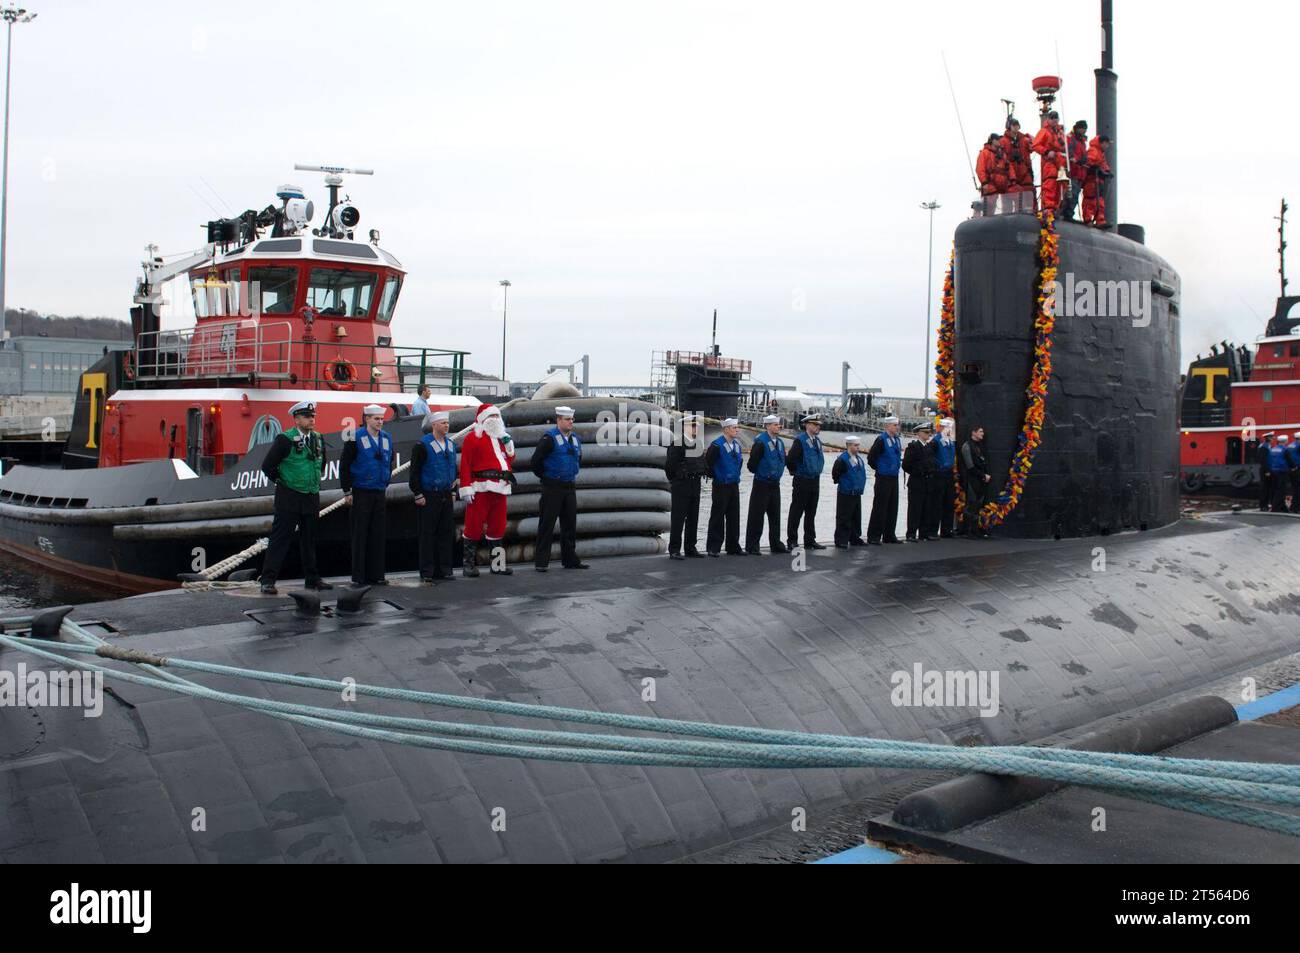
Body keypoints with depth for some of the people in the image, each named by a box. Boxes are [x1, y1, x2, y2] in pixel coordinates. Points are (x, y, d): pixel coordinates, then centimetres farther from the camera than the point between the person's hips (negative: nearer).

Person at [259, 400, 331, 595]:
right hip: (289, 498, -6)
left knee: (309, 539, 13)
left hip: (311, 497, 6)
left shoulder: (318, 439, 8)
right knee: (280, 538, -6)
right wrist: (281, 482, -3)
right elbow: (268, 465, -10)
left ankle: (312, 579, 21)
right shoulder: (285, 439, -12)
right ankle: (268, 580, -4)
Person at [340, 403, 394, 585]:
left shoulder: (387, 438, 9)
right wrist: (347, 491, -7)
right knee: (360, 535, -2)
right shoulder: (356, 438, -7)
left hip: (380, 493, 5)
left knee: (379, 535, 6)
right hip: (361, 493, -5)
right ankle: (358, 577, 3)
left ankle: (376, 575, 13)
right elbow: (344, 466, -6)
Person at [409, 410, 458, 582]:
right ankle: (427, 572, 3)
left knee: (447, 533, 6)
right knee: (428, 534, -2)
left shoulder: (451, 444, 12)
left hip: (446, 496, 6)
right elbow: (414, 471, -10)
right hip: (428, 497, -6)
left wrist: (453, 492, 15)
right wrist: (418, 495, -13)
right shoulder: (422, 445, -9)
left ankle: (444, 569, 14)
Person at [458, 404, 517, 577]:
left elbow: (509, 461, 24)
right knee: (474, 526, -5)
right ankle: (468, 564, 0)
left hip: (500, 488, 7)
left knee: (497, 526, 11)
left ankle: (497, 564, 18)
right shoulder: (472, 438, -2)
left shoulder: (501, 437, 21)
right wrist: (466, 488, -16)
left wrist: (509, 446, 7)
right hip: (481, 489, -7)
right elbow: (465, 465, -9)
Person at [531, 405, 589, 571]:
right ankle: (541, 562, 2)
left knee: (570, 525, 10)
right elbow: (536, 460, -13)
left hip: (570, 487, 7)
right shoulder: (550, 438, -11)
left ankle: (570, 559, 18)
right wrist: (544, 476, -2)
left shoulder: (575, 438, 12)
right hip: (552, 488, -7)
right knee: (547, 525, -2)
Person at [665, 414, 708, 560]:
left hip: (695, 484, 7)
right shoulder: (678, 443, -13)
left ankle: (690, 549, 17)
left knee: (693, 518, 10)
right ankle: (674, 550, -1)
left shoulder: (698, 443, 11)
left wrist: (701, 474, 14)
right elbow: (669, 464, -12)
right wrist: (673, 480, -1)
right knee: (678, 518, -5)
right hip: (681, 485, -7)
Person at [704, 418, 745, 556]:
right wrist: (715, 476, -5)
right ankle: (713, 547, 3)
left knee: (734, 517, 10)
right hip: (721, 486, -7)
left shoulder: (737, 444, 11)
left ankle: (733, 546, 17)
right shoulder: (717, 445, -13)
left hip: (734, 485, 7)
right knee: (717, 517, -3)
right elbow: (707, 463, -14)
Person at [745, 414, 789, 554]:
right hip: (761, 485, -7)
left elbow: (783, 461, 20)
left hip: (775, 484, 8)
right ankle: (752, 546, 3)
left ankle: (775, 544, 23)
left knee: (775, 516, 14)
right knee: (756, 516, -3)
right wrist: (760, 473, -3)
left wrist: (777, 473, 11)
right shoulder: (761, 443, -16)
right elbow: (752, 464, -16)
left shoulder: (780, 442, 8)